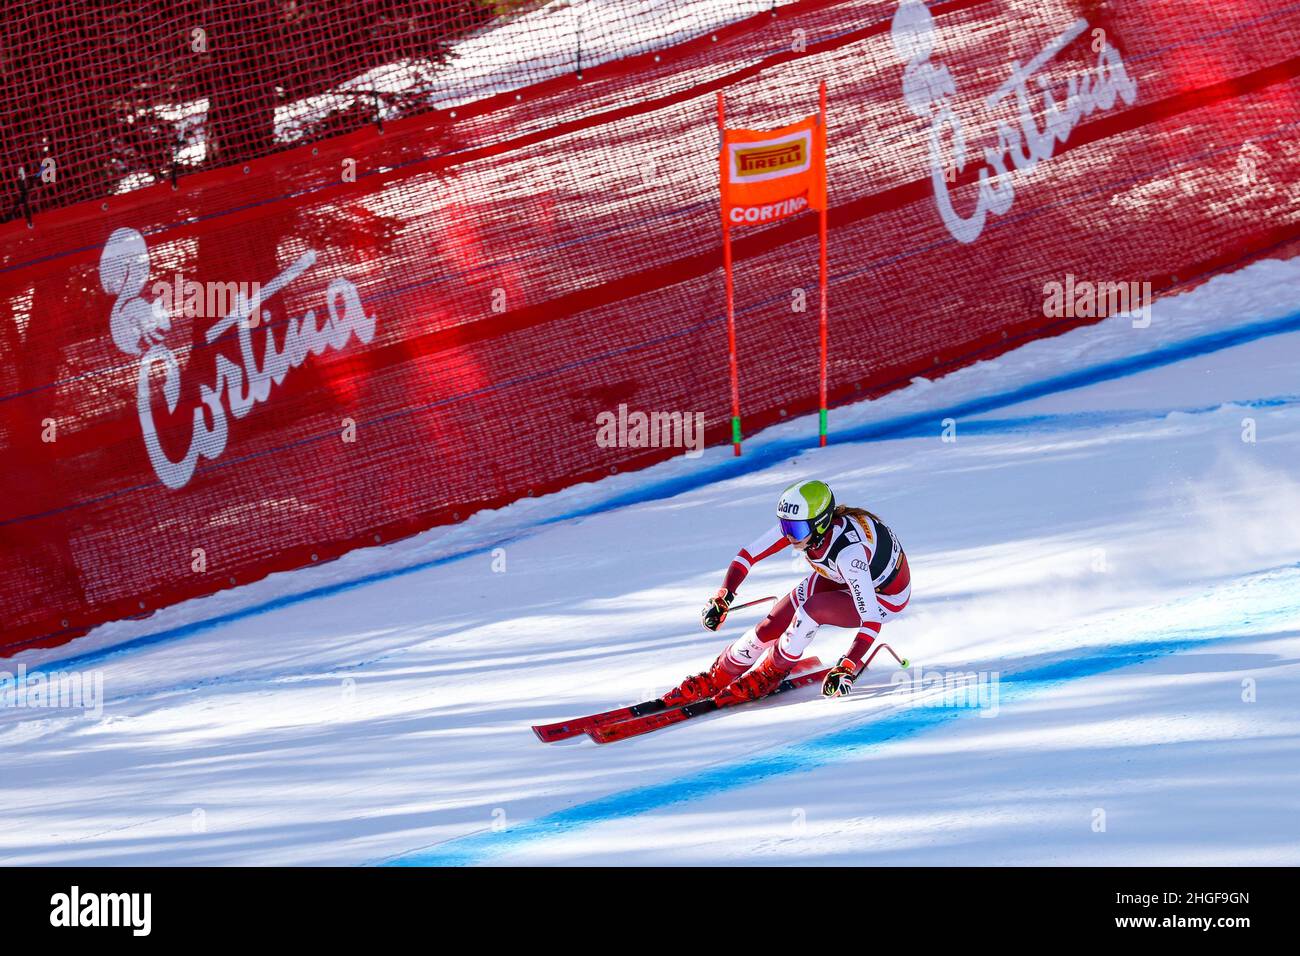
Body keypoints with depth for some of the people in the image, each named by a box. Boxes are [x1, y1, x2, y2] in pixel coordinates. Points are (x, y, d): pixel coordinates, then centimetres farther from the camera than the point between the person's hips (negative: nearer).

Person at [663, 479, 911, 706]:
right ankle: (716, 679, 13)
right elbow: (748, 555, -11)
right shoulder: (796, 524, -24)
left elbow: (872, 620, -41)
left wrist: (847, 669, -46)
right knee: (771, 627, -8)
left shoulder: (847, 553, -41)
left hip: (886, 596, -6)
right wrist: (721, 599, -21)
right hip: (837, 579, 6)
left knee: (811, 609, -30)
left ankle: (769, 674, -7)